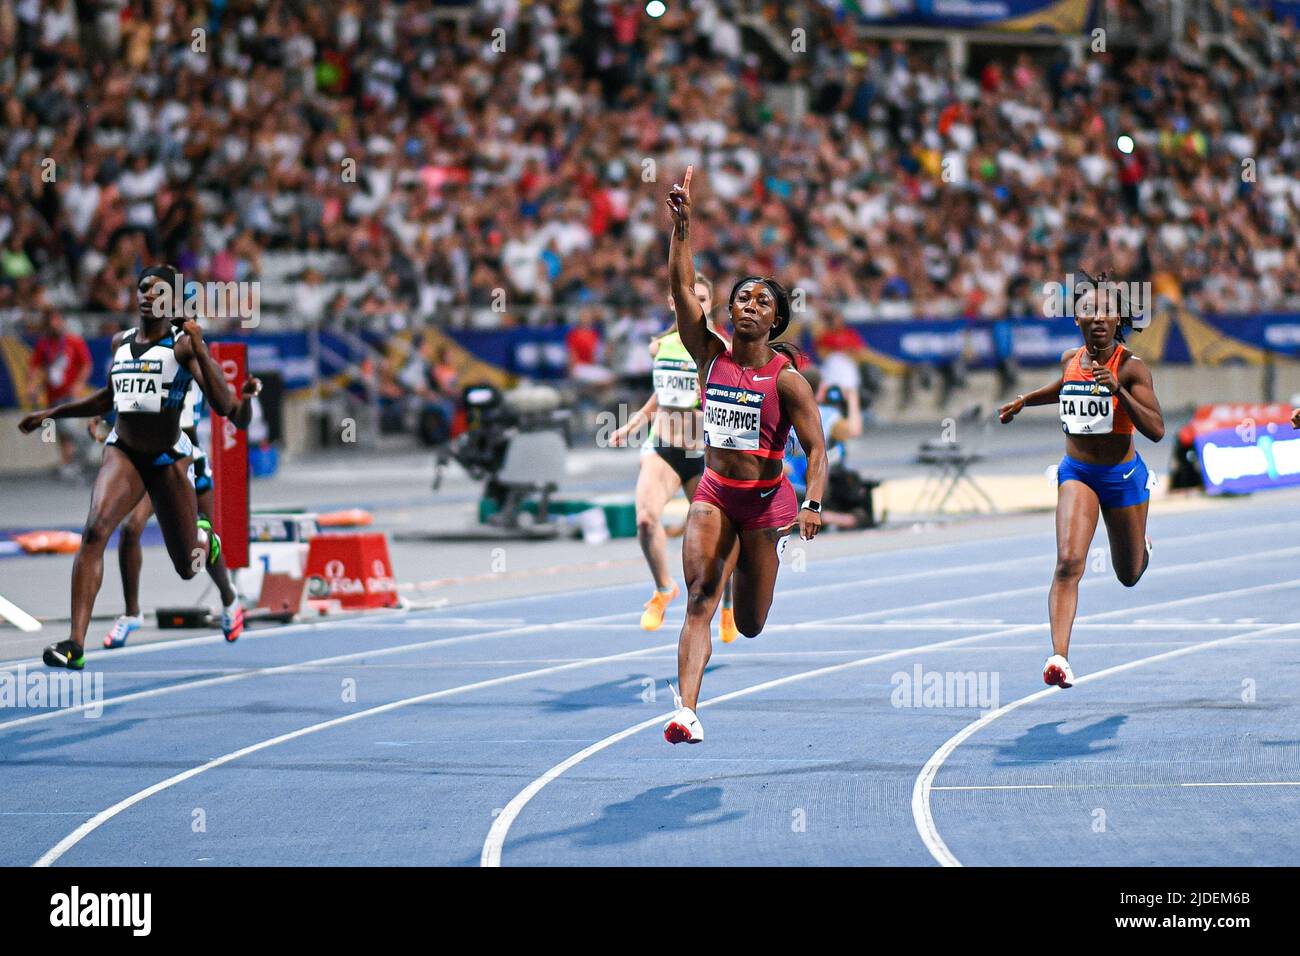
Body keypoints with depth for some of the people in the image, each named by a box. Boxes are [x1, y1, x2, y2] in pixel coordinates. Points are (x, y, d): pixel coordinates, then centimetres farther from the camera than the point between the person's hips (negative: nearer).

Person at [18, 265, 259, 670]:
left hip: (169, 460, -2)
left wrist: (199, 349, -26)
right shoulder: (121, 341, 8)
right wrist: (51, 413, 26)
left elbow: (224, 406, -18)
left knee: (187, 567, 10)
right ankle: (75, 644, -31)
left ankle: (203, 534, 51)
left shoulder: (183, 343, -8)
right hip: (122, 452, 3)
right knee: (95, 529, -26)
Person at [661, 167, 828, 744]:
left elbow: (816, 448, -10)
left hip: (765, 498, -1)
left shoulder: (786, 377, -10)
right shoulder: (711, 355, -2)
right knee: (699, 601, -16)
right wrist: (682, 227, -23)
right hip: (713, 494, 2)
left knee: (750, 626, 11)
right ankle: (687, 710, -21)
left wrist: (813, 506, -24)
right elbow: (682, 289, -12)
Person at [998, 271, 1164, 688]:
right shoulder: (1070, 359, -1)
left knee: (1129, 575, 18)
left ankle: (1142, 545, 56)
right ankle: (1059, 657, -28)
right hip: (1076, 473, 2)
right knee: (1068, 562, -21)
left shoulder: (1131, 367, -15)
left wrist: (1118, 391, -32)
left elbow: (1156, 430, -22)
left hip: (1123, 476, -2)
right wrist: (1024, 400, 23)